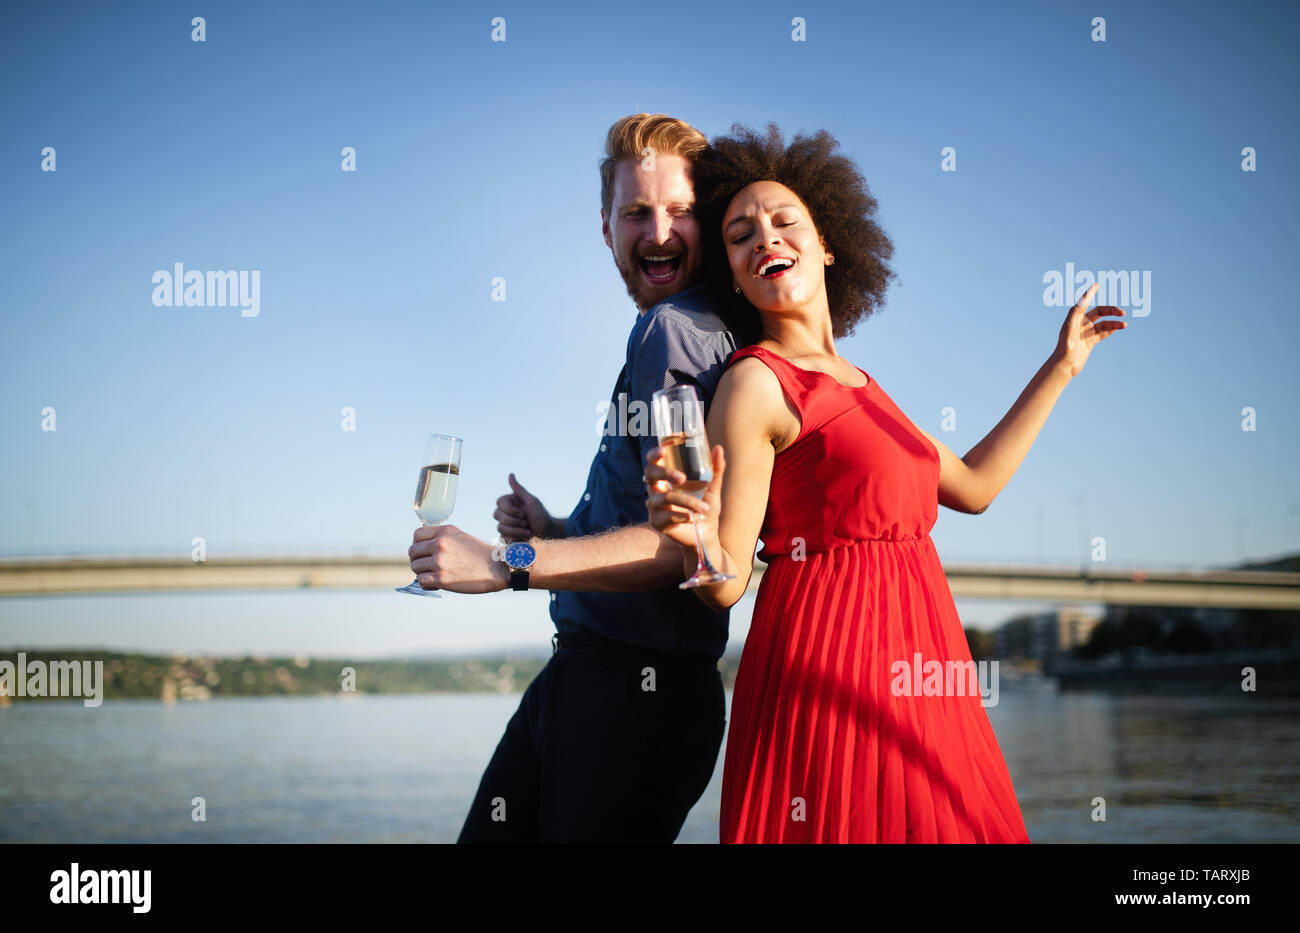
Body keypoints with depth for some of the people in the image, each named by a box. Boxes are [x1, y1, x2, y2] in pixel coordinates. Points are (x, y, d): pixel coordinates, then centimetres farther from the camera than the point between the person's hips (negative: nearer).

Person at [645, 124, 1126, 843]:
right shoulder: (755, 385, -9)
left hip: (914, 663, 8)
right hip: (831, 658, -8)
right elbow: (724, 584, -10)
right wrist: (696, 538, -33)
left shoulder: (855, 384, 16)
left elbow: (972, 485, 22)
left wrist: (1060, 368, 27)